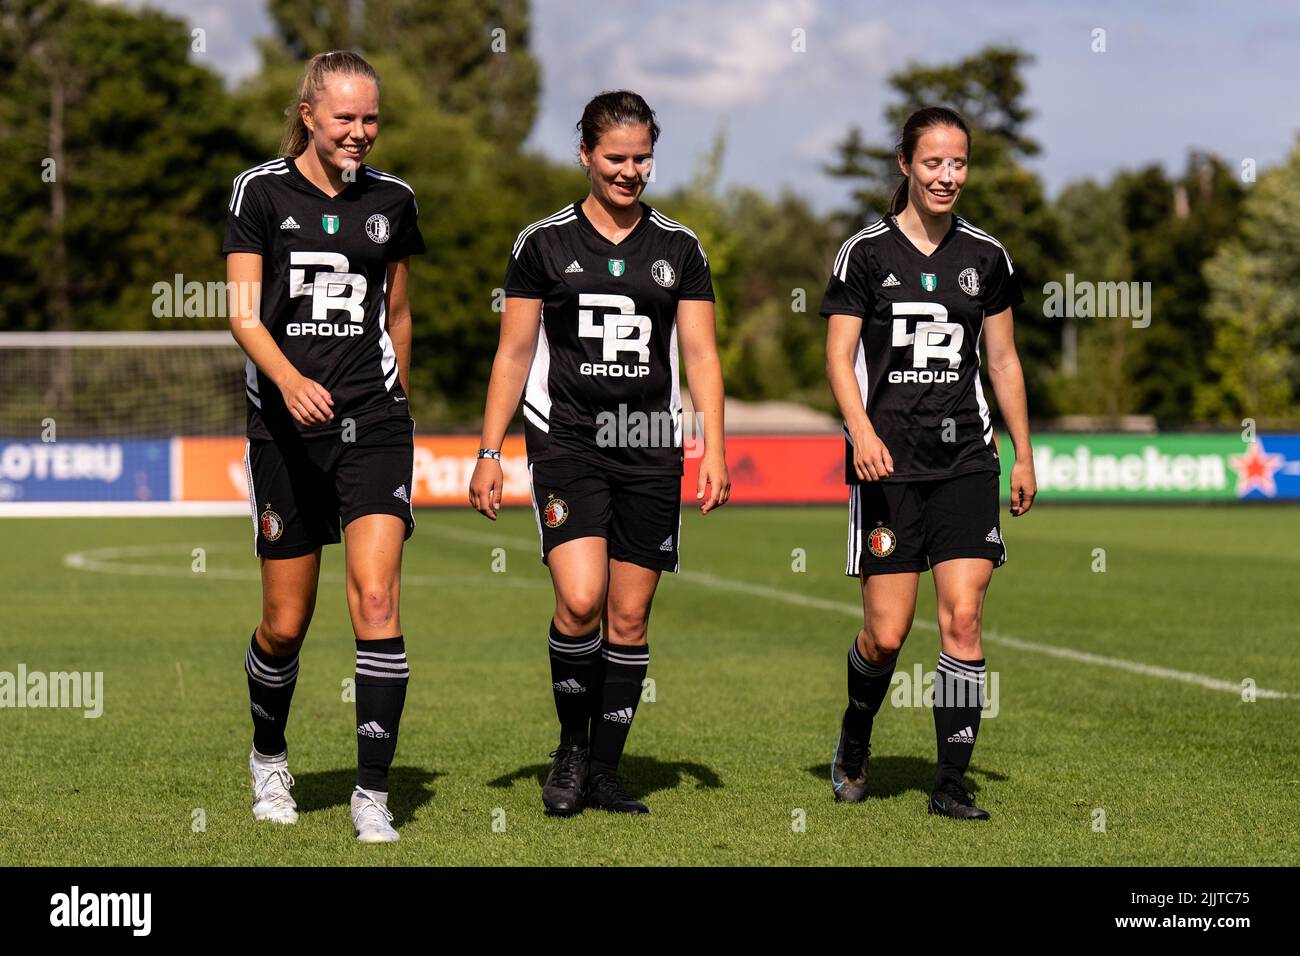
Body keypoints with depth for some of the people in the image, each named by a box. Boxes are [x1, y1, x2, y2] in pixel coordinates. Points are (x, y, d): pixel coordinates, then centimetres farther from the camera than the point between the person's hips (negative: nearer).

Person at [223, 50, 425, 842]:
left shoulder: (392, 200, 8)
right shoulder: (261, 191, 0)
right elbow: (244, 313, -8)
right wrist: (289, 379, -26)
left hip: (373, 421, 1)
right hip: (284, 425, -1)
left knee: (376, 597, -14)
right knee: (286, 623, 5)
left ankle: (373, 793, -10)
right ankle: (269, 759, 33)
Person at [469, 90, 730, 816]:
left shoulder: (679, 248, 8)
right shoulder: (544, 243, 3)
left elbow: (701, 354, 6)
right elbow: (514, 354, 5)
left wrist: (715, 451, -4)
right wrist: (490, 452, 0)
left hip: (651, 452, 3)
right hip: (566, 444, -2)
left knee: (630, 617, 4)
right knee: (580, 600, -18)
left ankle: (604, 771, 14)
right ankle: (571, 746, 3)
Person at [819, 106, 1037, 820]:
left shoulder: (986, 256, 9)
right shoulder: (866, 252, 0)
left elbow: (1003, 361, 16)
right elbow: (839, 358, -3)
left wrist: (1024, 454, 13)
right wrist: (862, 431, -19)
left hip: (966, 460, 3)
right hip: (889, 462, -2)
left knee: (963, 618, -8)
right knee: (886, 633, -2)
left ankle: (951, 784, -1)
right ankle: (854, 740, 28)